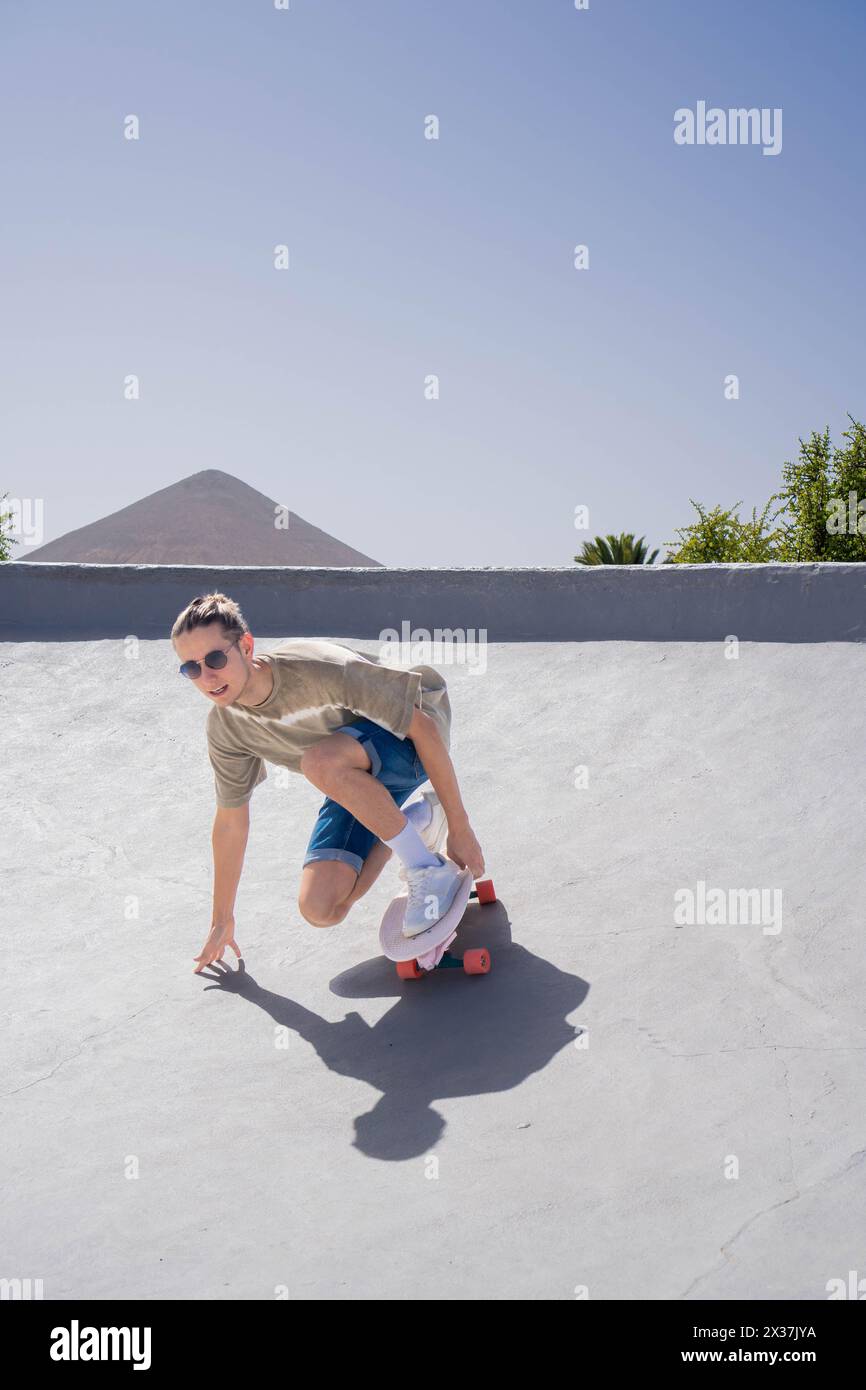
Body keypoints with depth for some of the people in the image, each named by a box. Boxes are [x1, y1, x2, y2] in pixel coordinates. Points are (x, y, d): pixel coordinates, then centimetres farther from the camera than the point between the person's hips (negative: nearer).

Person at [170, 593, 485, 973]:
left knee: (320, 760, -38)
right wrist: (222, 920, 12)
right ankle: (418, 819, 11)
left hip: (408, 743, -6)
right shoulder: (226, 727, -12)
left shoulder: (318, 669, -32)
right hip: (358, 782, 7)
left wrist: (459, 828, -24)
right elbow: (230, 821, 3)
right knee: (320, 908, -11)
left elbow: (424, 726, -26)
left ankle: (429, 871, -20)